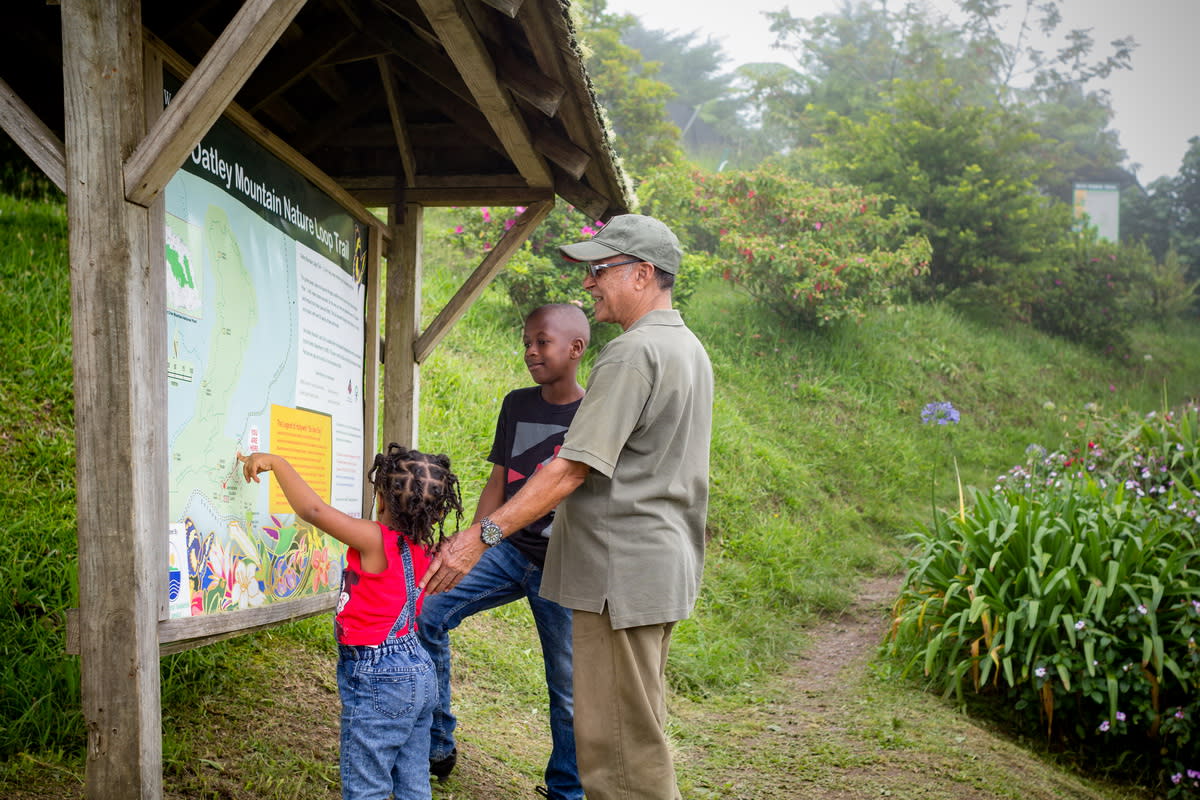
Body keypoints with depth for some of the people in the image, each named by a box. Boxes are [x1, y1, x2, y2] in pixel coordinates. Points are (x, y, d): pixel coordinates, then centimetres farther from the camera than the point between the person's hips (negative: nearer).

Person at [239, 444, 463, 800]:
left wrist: (276, 462, -16)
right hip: (418, 674, 9)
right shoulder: (423, 547, 2)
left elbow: (313, 510, -24)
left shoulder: (374, 540, -20)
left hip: (377, 680, -9)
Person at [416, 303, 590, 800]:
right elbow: (498, 483, 12)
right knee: (427, 612, -15)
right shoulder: (516, 405, 8)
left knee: (568, 689, 3)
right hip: (509, 550, 4)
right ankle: (437, 744, -1)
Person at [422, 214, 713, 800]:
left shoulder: (632, 354, -16)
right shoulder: (690, 350, 16)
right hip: (665, 568, 11)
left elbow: (573, 468, -21)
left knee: (618, 743, -5)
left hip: (623, 571, -11)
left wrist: (481, 535, -20)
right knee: (639, 734, 18)